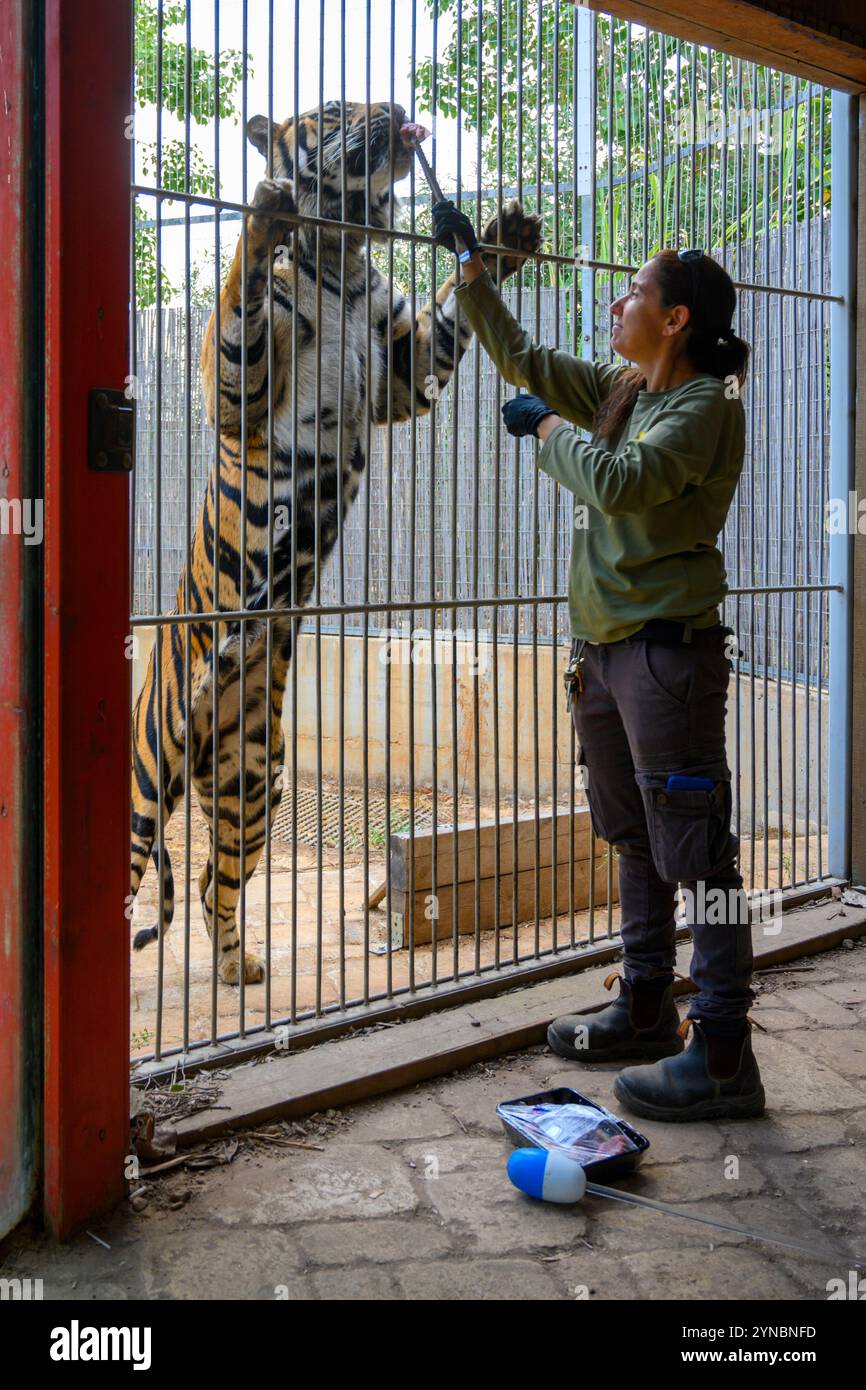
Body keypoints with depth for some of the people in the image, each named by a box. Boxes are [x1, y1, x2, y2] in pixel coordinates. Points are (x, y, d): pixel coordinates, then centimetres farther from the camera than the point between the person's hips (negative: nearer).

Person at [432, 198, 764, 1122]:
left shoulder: (707, 404, -11)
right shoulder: (619, 388, 13)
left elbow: (622, 482, -26)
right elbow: (522, 360, 22)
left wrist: (549, 428, -9)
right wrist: (470, 265, 23)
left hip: (669, 652, -9)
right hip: (603, 649, 9)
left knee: (696, 853, -7)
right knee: (636, 841, 17)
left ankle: (723, 1056, -3)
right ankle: (645, 1009, 29)